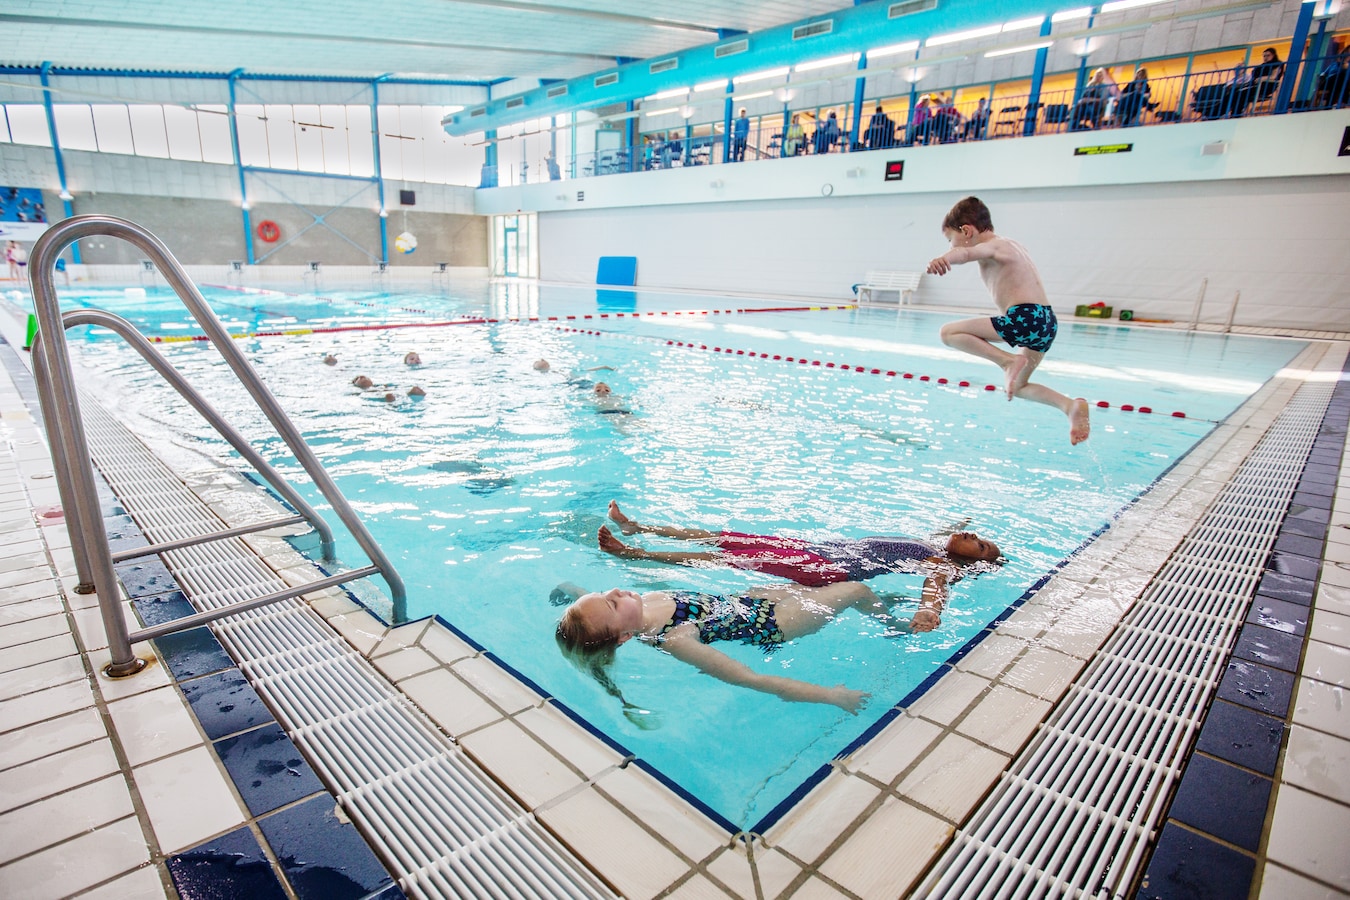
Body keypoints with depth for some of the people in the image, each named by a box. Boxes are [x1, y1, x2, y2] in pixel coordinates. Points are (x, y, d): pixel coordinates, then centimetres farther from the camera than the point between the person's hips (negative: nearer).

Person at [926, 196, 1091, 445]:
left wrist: (944, 259, -50)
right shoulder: (1013, 245, 23)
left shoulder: (993, 247, -6)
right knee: (1019, 386, 23)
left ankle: (1009, 361, -16)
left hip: (1025, 317, -10)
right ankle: (1071, 405, 4)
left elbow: (966, 253, -30)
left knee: (949, 332, -5)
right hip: (1047, 321, 10)